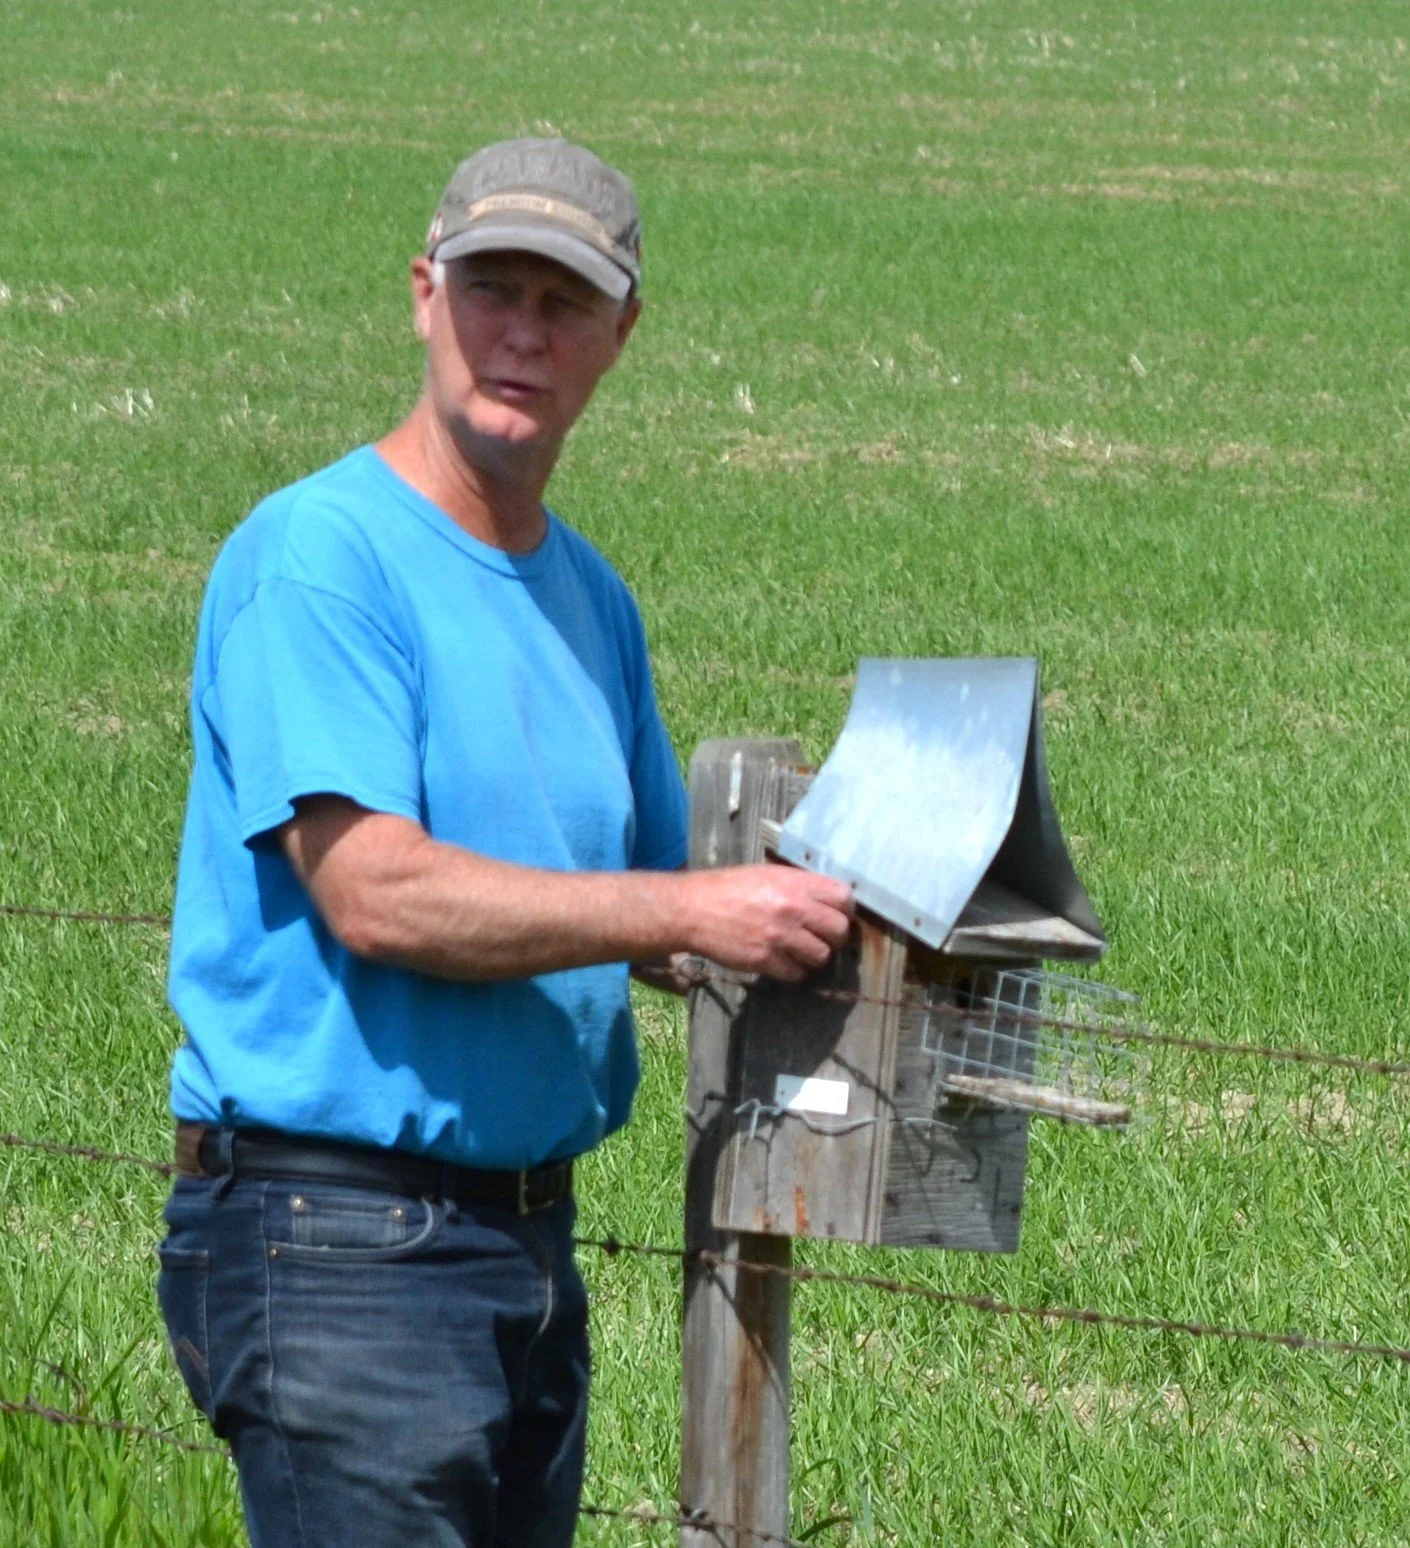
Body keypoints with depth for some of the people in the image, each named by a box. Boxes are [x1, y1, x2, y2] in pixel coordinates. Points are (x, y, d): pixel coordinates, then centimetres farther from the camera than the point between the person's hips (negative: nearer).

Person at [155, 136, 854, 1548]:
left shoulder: (589, 596, 16)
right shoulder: (317, 555, -11)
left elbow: (637, 919, 22)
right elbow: (375, 893, -21)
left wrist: (811, 928, 2)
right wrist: (693, 912, -19)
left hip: (533, 1231, 8)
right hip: (338, 1235, -8)